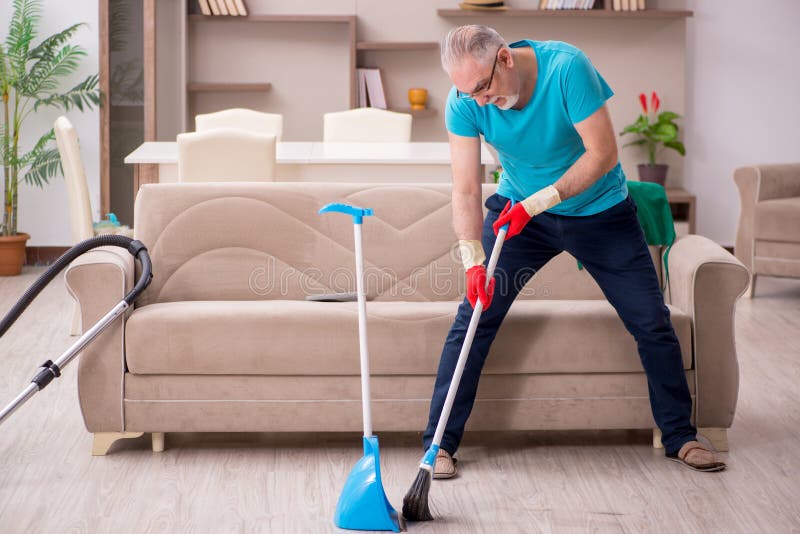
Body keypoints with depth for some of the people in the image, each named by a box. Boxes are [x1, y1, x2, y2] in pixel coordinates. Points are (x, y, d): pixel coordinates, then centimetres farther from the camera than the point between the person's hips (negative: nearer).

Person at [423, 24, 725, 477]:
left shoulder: (567, 67, -30)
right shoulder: (464, 102, -20)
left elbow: (603, 154, -27)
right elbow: (466, 191, -19)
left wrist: (537, 202, -32)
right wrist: (473, 260, -31)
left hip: (600, 210, -1)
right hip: (518, 208, 1)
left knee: (652, 322, 1)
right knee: (474, 317, -10)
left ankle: (680, 435, 19)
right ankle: (440, 444, -2)